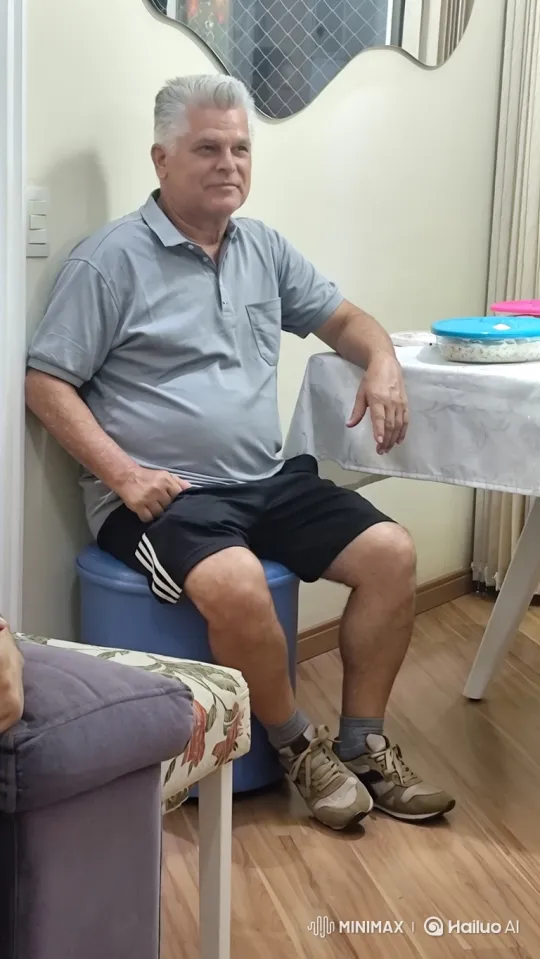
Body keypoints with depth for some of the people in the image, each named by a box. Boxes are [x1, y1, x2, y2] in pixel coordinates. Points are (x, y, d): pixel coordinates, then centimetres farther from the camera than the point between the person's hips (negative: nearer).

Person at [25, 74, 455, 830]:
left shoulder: (265, 249, 12)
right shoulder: (111, 260, -7)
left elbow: (341, 317, 22)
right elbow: (45, 382, -8)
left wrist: (382, 361, -1)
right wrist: (121, 473, -19)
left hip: (268, 480, 7)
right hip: (162, 492, -6)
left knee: (391, 553, -9)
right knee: (237, 585, -34)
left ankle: (362, 745, 4)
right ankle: (298, 744, -6)